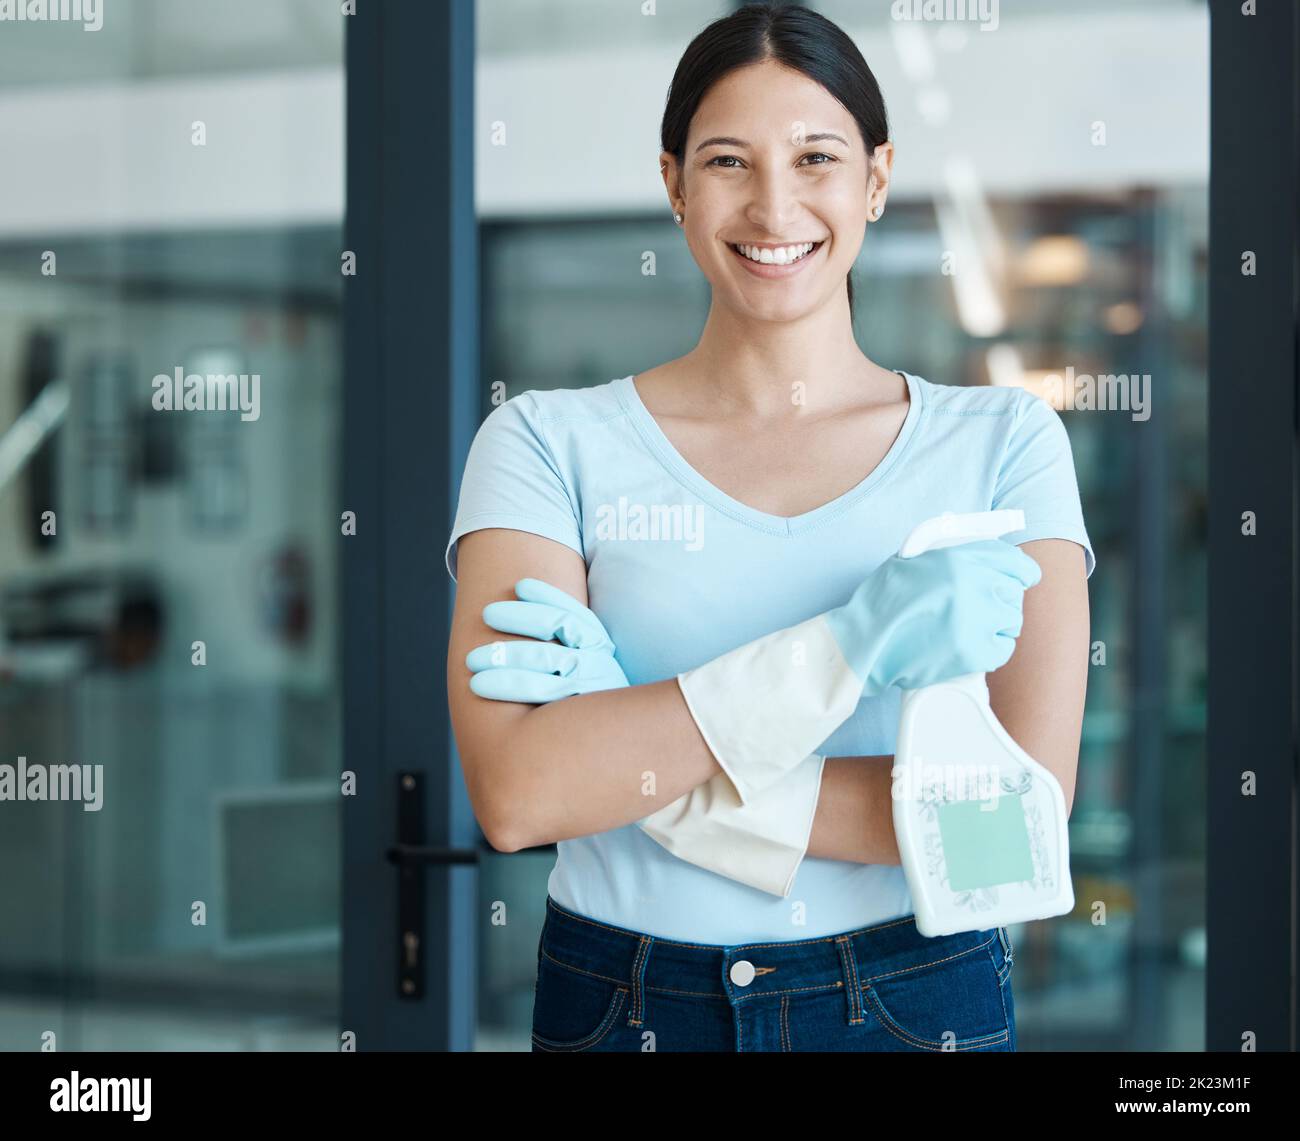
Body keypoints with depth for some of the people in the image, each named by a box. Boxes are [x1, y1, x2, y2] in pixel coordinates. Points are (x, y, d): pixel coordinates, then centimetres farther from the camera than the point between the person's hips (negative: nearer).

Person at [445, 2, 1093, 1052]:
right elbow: (514, 794, -16)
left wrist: (631, 762, -16)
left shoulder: (1001, 442, -2)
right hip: (625, 1007, 0)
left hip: (919, 997, 0)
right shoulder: (549, 443, -3)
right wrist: (844, 645, -25)